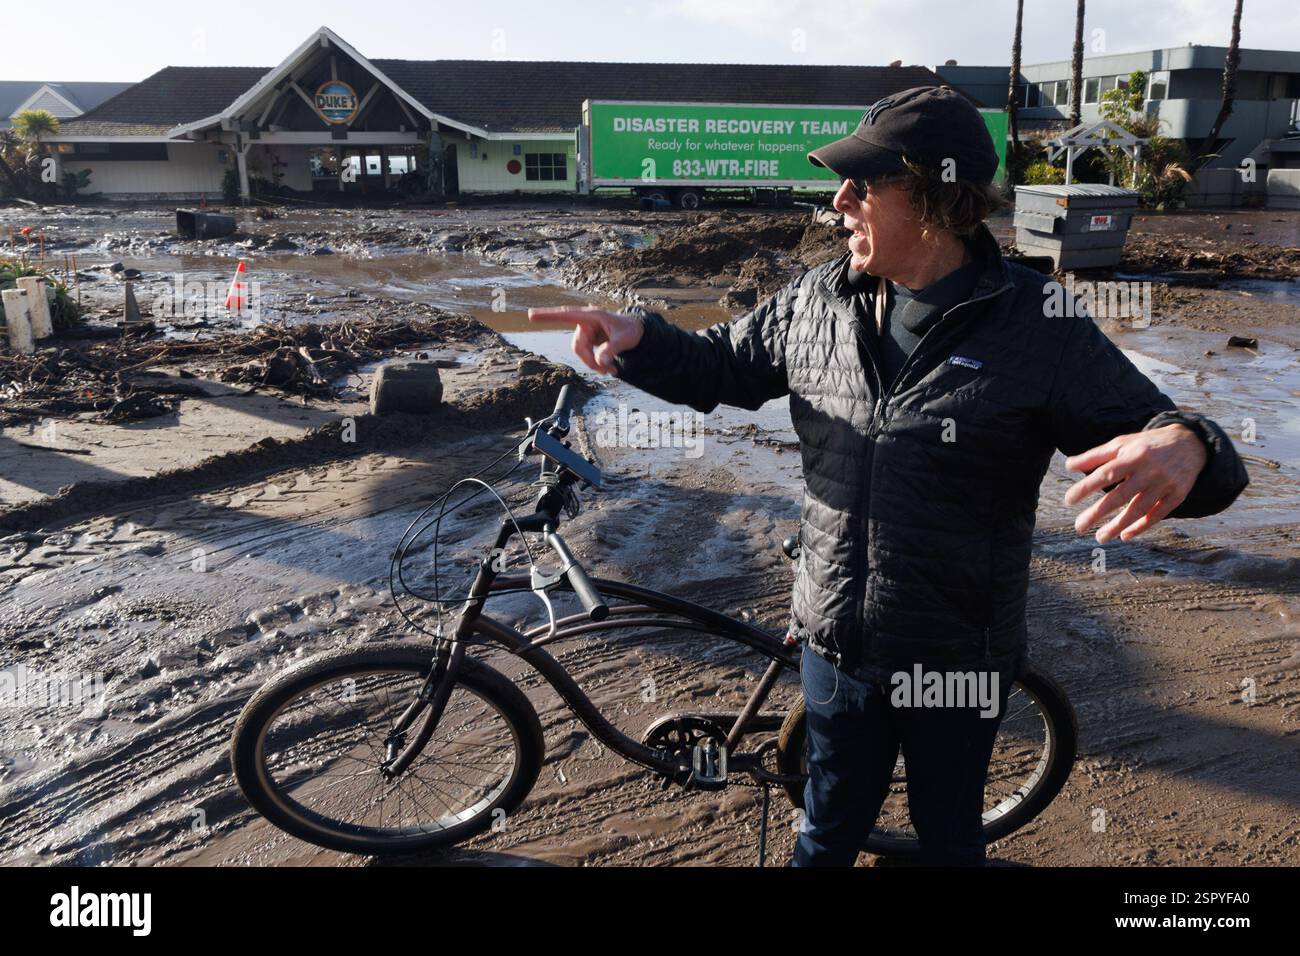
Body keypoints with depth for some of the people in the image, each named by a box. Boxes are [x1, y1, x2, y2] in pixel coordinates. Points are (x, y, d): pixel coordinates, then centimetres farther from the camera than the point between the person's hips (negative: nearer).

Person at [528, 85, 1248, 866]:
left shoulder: (1040, 326, -15)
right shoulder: (817, 302, -4)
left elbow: (1147, 428, -13)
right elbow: (724, 363, 7)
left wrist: (1186, 447, -38)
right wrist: (639, 339, -12)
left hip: (958, 664, -2)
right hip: (837, 647, 3)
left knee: (949, 836, 24)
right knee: (828, 831, 25)